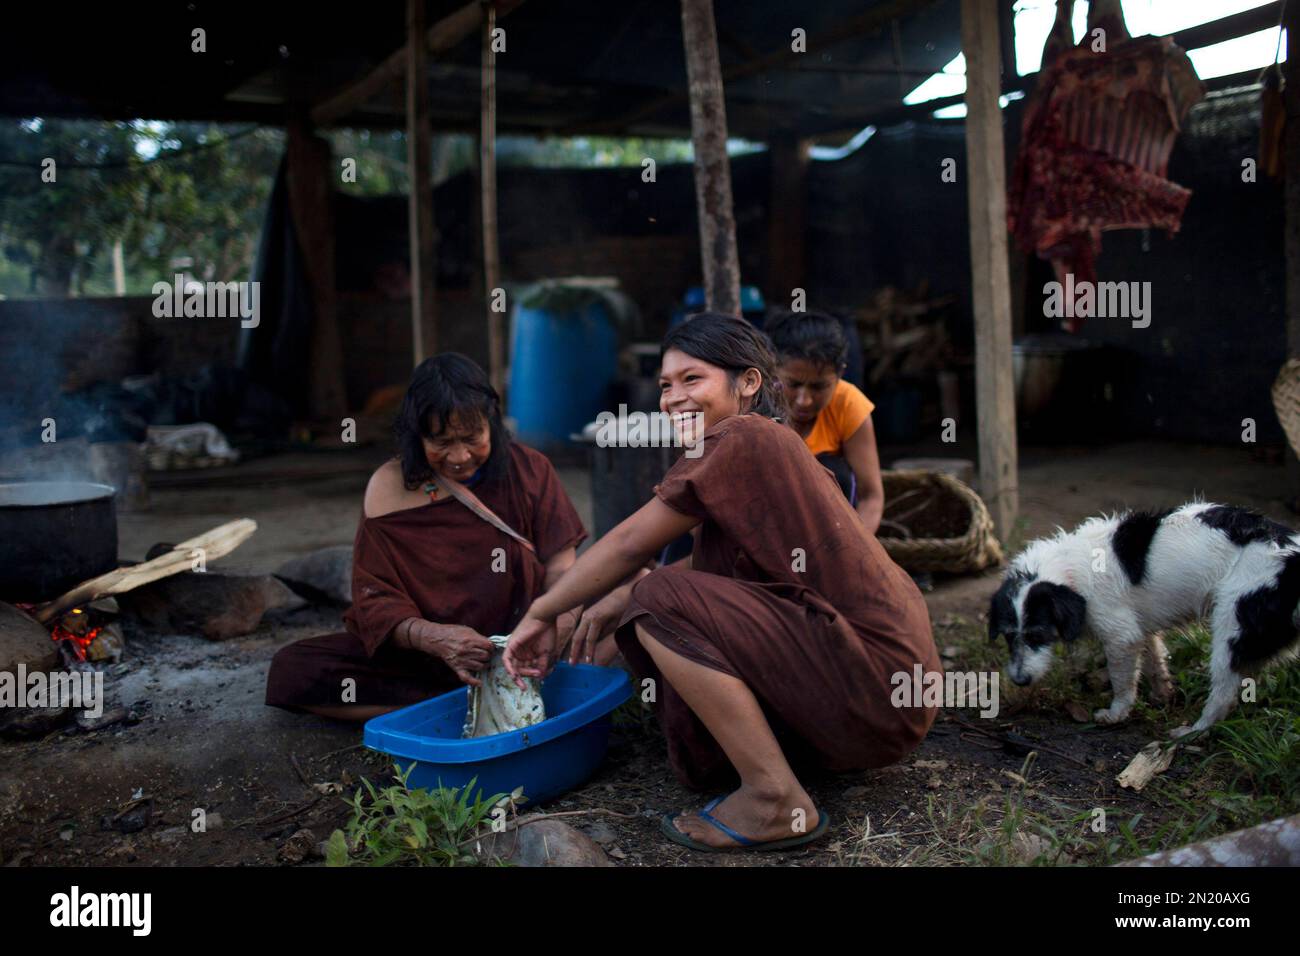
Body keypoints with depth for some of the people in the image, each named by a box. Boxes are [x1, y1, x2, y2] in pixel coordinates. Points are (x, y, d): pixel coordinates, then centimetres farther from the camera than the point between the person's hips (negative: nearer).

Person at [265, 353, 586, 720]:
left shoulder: (528, 470, -4)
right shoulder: (389, 487, -5)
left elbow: (560, 565, -7)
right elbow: (376, 599, -8)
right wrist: (434, 638, -30)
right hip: (419, 656, 2)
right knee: (291, 670, -18)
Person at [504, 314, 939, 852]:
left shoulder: (740, 438, -12)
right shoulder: (768, 444, 16)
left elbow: (630, 545, -7)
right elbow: (712, 566, 19)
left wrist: (542, 613, 4)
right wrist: (615, 604, 15)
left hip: (879, 682, -10)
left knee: (663, 603, -15)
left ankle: (775, 801, -10)